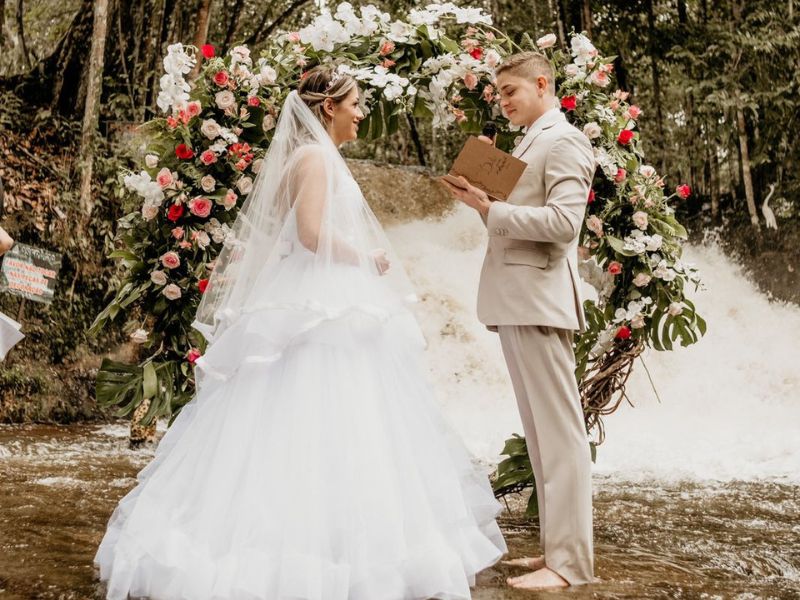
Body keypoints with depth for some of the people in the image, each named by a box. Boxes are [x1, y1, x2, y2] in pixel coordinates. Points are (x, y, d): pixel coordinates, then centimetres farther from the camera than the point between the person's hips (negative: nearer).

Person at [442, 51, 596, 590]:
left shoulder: (564, 141, -7)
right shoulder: (533, 143, 21)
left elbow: (563, 221, -19)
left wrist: (490, 209, -17)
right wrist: (488, 196, 6)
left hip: (539, 299, -10)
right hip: (517, 301, 10)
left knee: (558, 428, -8)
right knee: (541, 429, 12)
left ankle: (571, 561, -6)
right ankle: (556, 545, 18)